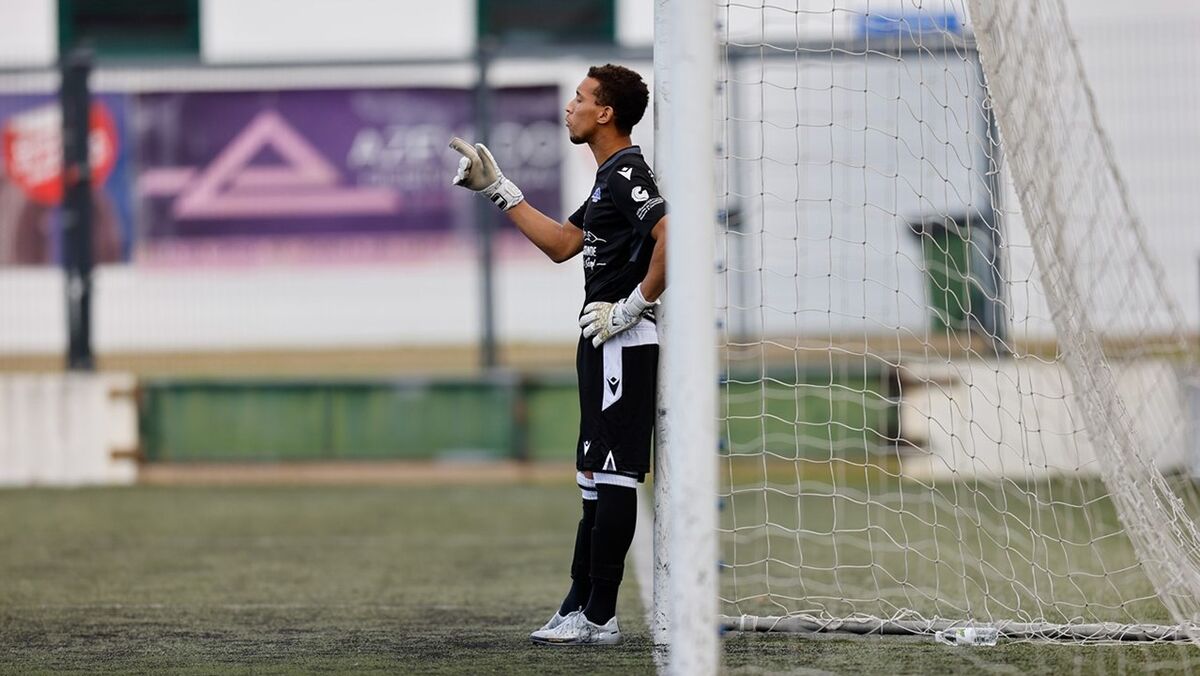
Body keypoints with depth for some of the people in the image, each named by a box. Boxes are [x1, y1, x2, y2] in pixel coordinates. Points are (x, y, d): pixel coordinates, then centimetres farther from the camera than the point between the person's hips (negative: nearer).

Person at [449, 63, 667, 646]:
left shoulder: (628, 173, -14)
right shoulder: (610, 178, 19)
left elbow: (672, 237, -28)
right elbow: (561, 244, 27)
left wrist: (635, 306, -21)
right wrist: (497, 190, 27)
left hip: (624, 345, -11)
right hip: (604, 346, 11)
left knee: (612, 477, -9)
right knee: (596, 478, 14)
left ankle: (600, 617, -9)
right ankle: (580, 607, 20)